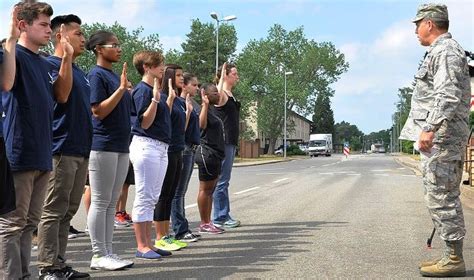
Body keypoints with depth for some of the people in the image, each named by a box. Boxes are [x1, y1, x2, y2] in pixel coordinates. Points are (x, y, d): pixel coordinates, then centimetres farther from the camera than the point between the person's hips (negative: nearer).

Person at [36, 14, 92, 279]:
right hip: (61, 149, -8)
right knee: (53, 211, -4)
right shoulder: (49, 64, -5)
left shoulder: (80, 71, 19)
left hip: (81, 150, 8)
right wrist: (66, 57, -23)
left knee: (68, 211, 11)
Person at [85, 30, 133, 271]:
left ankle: (107, 252, 16)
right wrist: (121, 88, -19)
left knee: (111, 203, 10)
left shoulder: (115, 75, 16)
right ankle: (99, 255, 5)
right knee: (100, 202, -2)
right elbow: (98, 111, -16)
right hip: (103, 146, -8)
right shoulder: (96, 74, -8)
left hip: (120, 146, 8)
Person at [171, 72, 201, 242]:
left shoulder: (193, 103, 15)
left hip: (191, 149, 10)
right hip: (183, 149, -10)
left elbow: (200, 124, 17)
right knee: (178, 192, -3)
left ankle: (182, 230, 21)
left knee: (181, 192, 14)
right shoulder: (179, 102, -13)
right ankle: (180, 231, 2)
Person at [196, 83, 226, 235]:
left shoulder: (213, 109, 15)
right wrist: (205, 103, -33)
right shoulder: (204, 109, -12)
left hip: (216, 155, 10)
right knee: (205, 189, -4)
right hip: (207, 153, -10)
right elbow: (202, 124, -33)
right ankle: (204, 224, 2)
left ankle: (208, 222, 17)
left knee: (210, 190, 11)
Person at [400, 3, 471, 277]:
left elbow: (448, 95, -23)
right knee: (445, 197, 12)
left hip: (440, 136, -11)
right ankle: (452, 255, 19)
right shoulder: (442, 51, 22)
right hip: (439, 137, 11)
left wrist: (430, 129, -29)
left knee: (442, 198, -8)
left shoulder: (445, 51, -11)